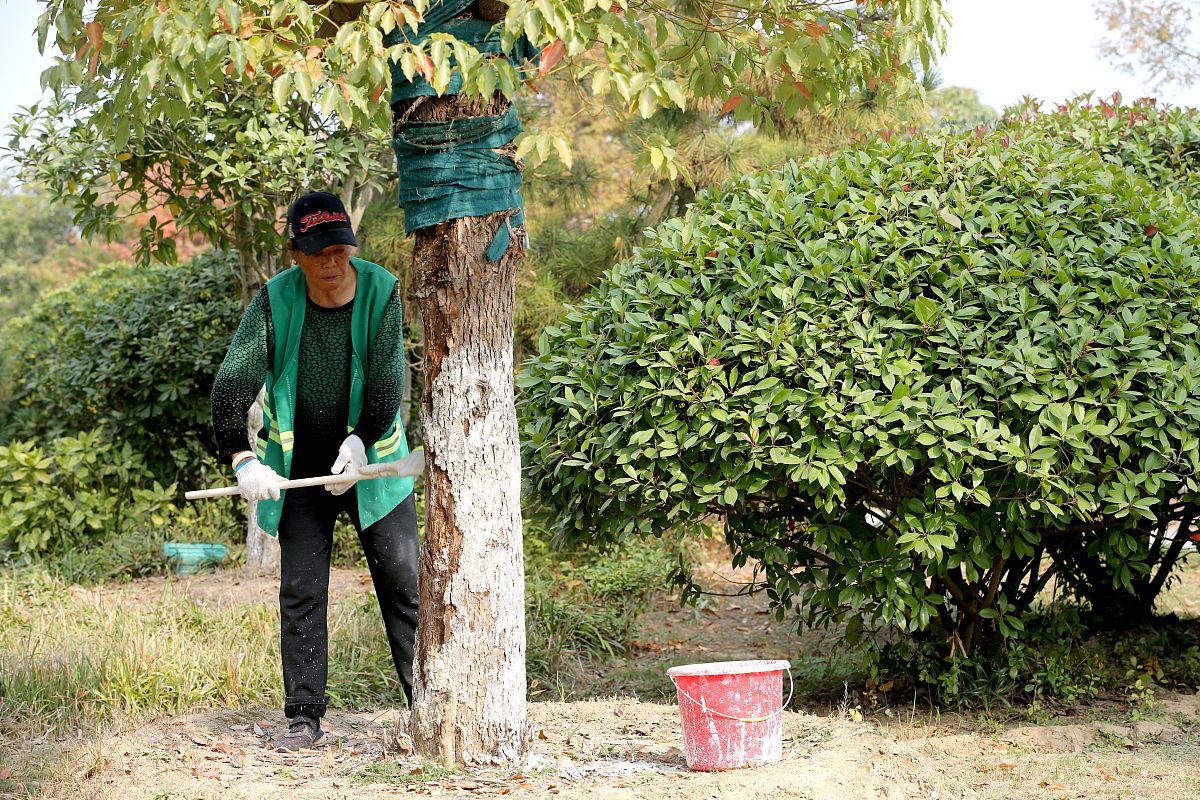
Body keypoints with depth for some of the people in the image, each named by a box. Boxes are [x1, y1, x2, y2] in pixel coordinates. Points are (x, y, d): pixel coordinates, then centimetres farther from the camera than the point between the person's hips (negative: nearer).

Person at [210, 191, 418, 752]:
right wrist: (242, 459, -28)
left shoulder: (381, 291, -13)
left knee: (403, 579, -2)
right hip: (299, 464, 1)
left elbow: (387, 381, -16)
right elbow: (231, 384, -15)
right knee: (300, 591, 2)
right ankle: (304, 719, 9)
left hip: (371, 456, -1)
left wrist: (360, 440, -31)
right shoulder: (275, 300, -12)